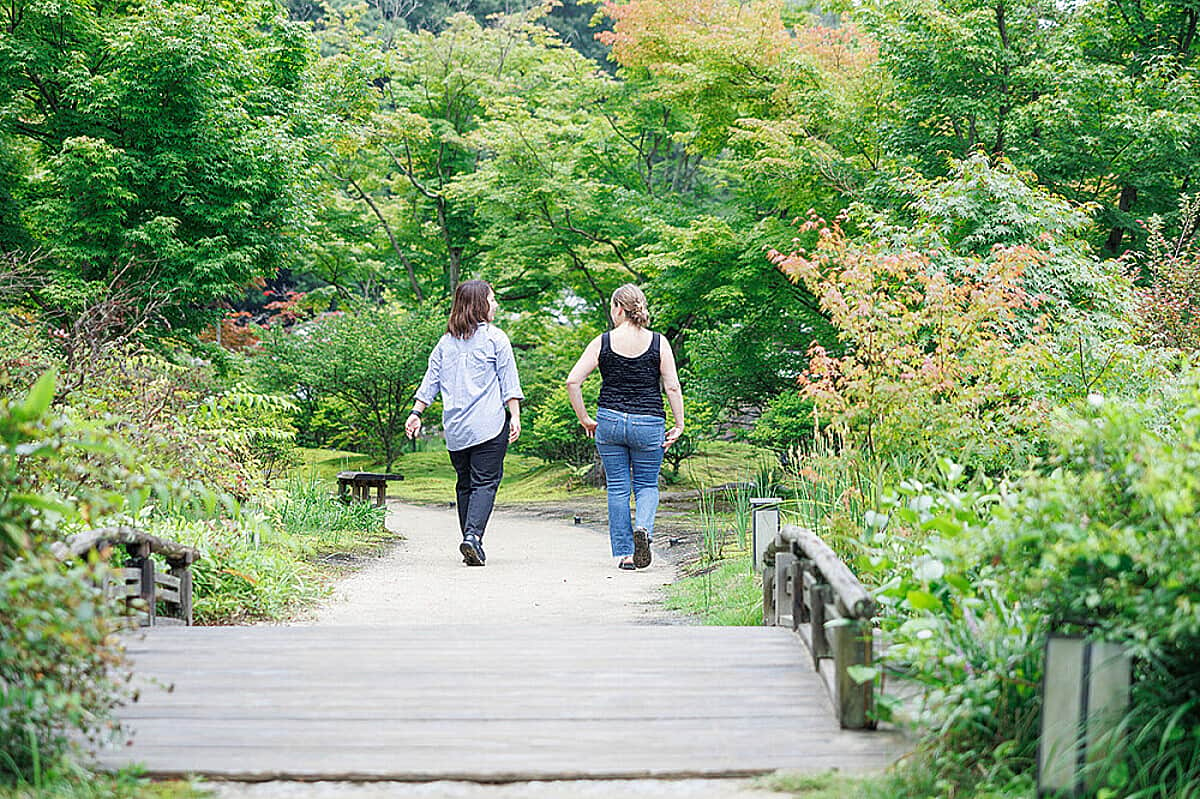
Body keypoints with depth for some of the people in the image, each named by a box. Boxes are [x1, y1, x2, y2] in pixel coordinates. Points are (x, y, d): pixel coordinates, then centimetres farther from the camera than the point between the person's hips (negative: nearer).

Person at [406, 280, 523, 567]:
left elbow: (431, 380, 12)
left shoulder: (446, 341, 12)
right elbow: (509, 382, -4)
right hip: (489, 425, -4)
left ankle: (471, 544, 10)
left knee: (465, 484, 11)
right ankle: (473, 535, -24)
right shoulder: (494, 337, -1)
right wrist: (515, 416, -3)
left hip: (455, 428, 5)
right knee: (485, 482, -6)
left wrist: (417, 413, 15)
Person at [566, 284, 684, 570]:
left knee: (618, 487, 10)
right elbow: (672, 386, -4)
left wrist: (584, 419, 5)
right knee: (647, 484, 14)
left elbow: (572, 381, -4)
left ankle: (624, 553, 9)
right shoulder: (658, 342, -2)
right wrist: (679, 426, 4)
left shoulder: (602, 342, -1)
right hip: (649, 423, 0)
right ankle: (643, 527, -16)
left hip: (610, 421, 0)